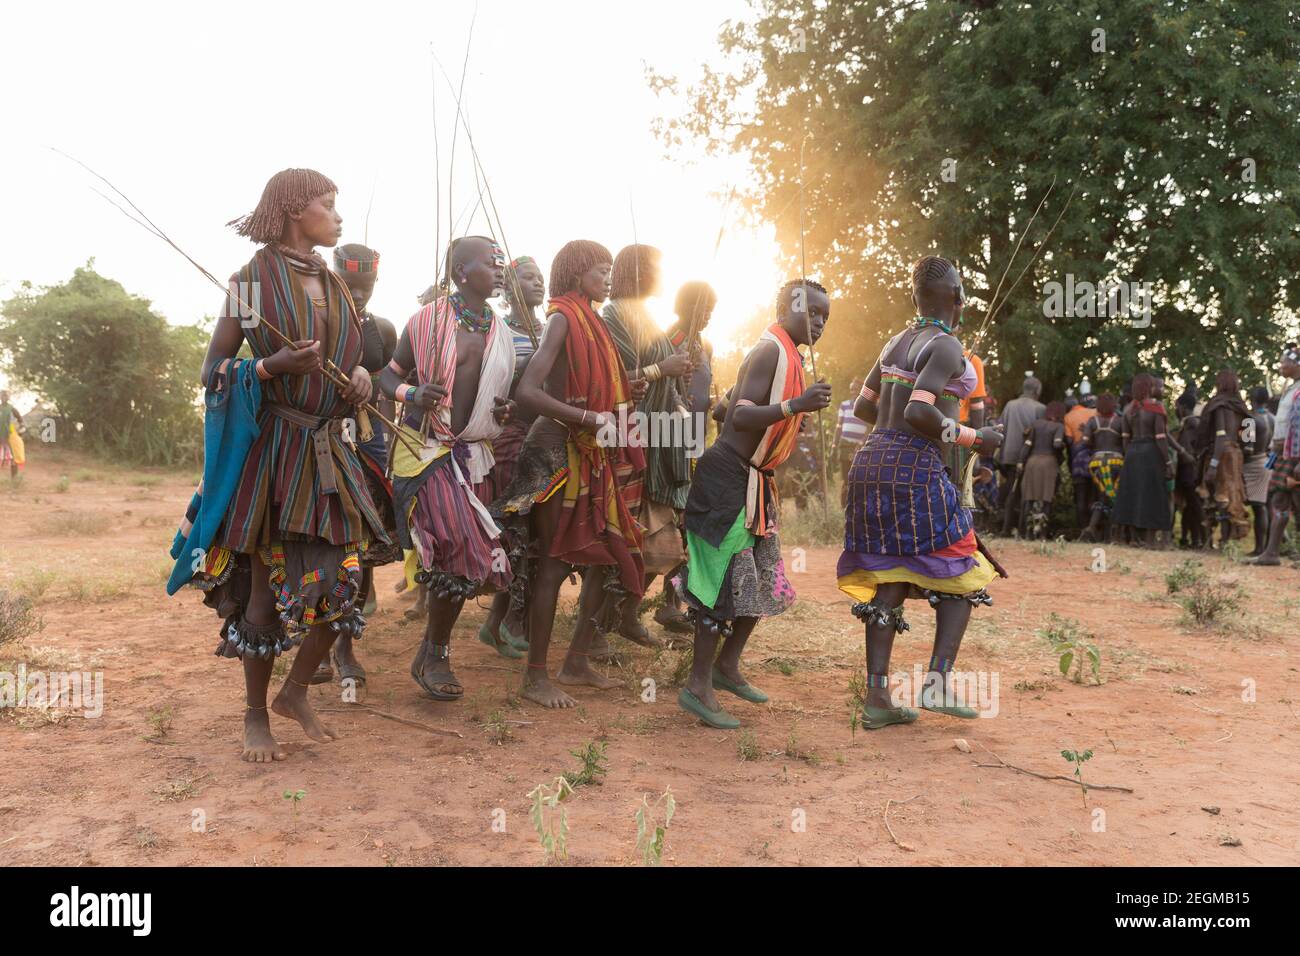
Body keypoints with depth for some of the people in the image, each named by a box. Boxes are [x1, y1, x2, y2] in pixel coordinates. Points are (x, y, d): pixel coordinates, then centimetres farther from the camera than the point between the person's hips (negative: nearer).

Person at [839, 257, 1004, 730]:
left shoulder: (896, 342, 15)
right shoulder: (946, 347, -10)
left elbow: (864, 406, 21)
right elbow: (919, 412, -22)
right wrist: (972, 438, -10)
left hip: (871, 463, 8)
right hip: (915, 471, -8)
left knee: (887, 582, 9)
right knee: (962, 575, 8)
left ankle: (876, 697, 8)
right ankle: (938, 681, -2)